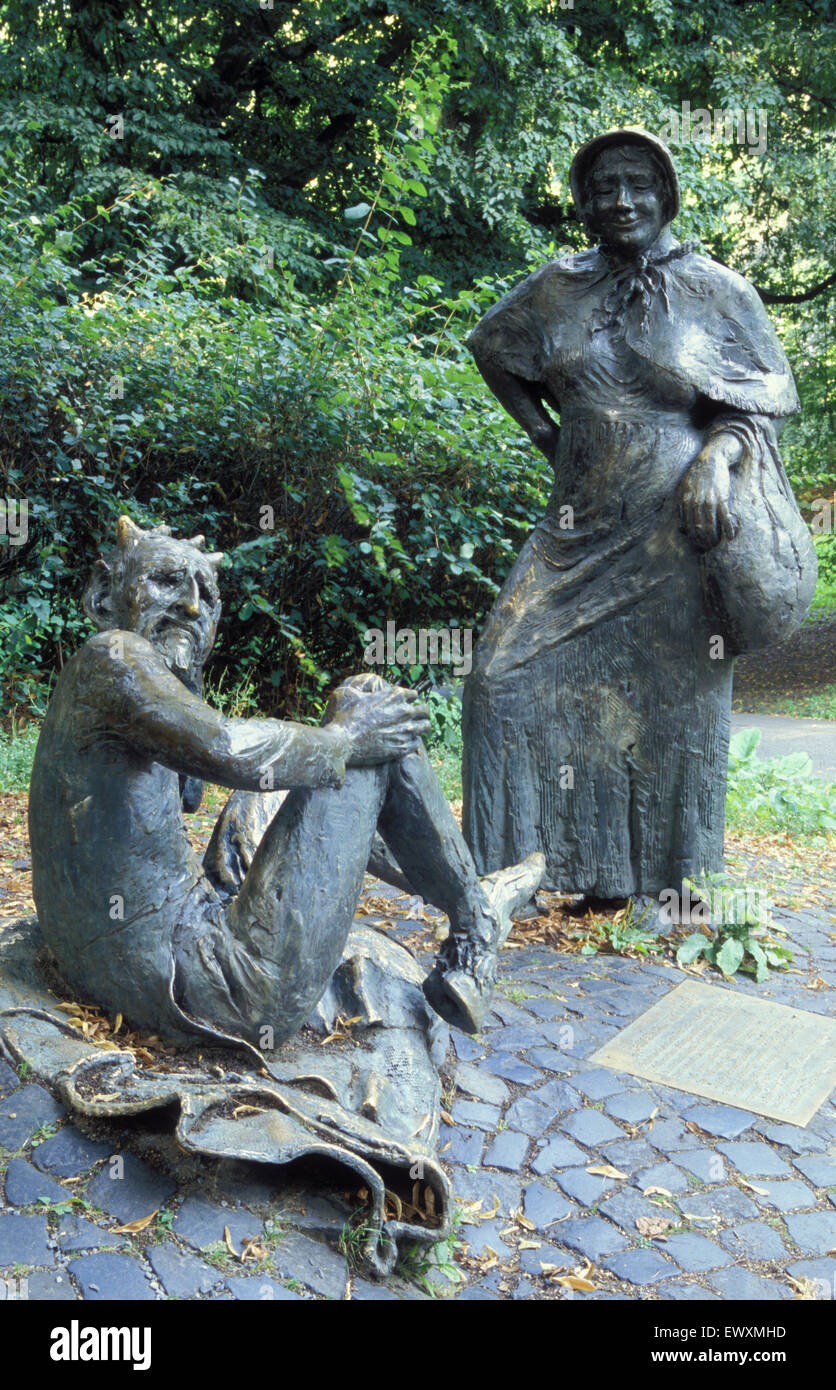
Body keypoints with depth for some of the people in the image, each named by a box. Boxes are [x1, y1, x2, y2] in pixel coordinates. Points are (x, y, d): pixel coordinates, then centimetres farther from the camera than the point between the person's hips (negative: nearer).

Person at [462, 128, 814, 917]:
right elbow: (490, 348, 23)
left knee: (674, 705, 2)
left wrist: (718, 453, -16)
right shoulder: (558, 290, 8)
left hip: (680, 533, -3)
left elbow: (773, 391, 3)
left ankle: (671, 891, 22)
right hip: (585, 529, 4)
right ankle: (601, 874, 14)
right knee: (508, 676, -2)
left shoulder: (716, 291, 0)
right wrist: (545, 434, 12)